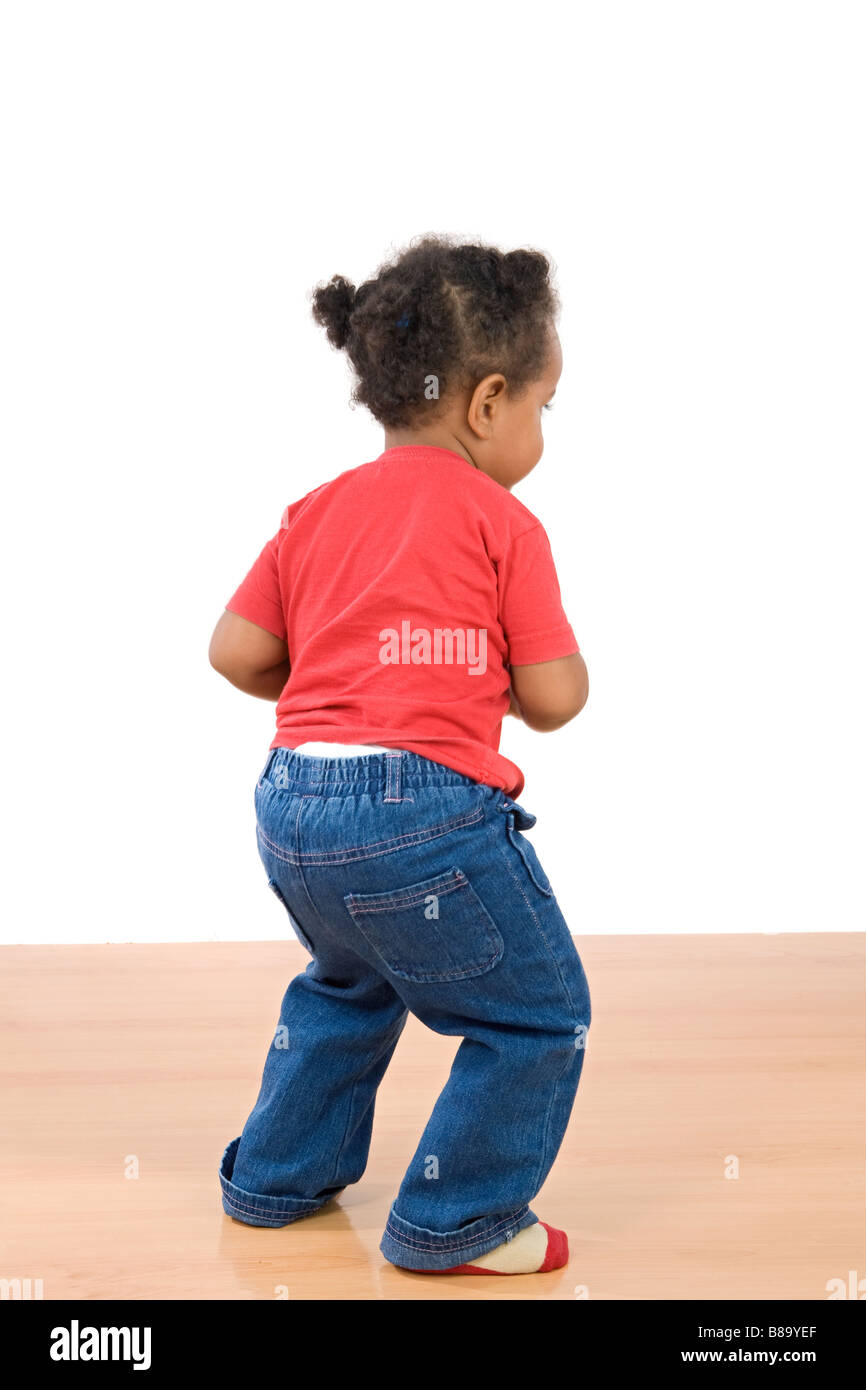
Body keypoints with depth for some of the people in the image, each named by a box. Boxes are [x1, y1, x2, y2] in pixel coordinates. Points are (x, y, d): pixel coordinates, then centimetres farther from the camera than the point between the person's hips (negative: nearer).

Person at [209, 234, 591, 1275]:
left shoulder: (318, 512, 12)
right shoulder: (503, 526, -4)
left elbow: (235, 652, 12)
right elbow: (553, 699, -4)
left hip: (290, 806, 8)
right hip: (426, 812, -7)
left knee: (348, 983, 33)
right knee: (539, 1014, 10)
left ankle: (278, 1175, 42)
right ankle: (454, 1223, 16)